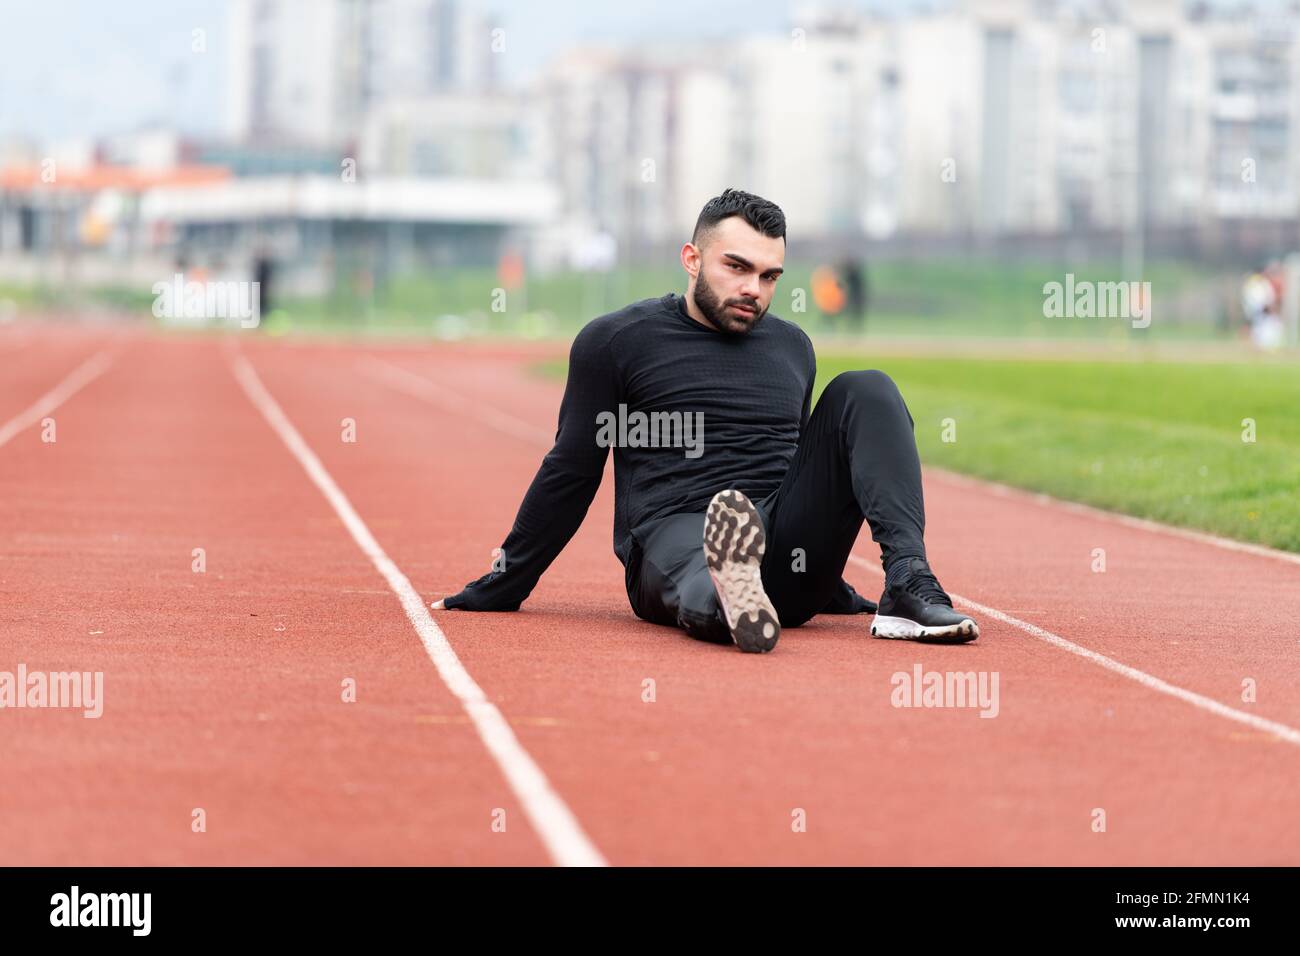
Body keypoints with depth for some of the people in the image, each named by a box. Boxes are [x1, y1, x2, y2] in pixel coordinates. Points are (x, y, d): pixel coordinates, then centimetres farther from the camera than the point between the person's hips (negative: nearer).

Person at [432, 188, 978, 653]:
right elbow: (570, 475, 11)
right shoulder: (616, 341, 7)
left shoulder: (791, 346, 21)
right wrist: (501, 588, 12)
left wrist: (832, 587, 34)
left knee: (864, 390, -11)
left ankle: (908, 584, -28)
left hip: (789, 566, 5)